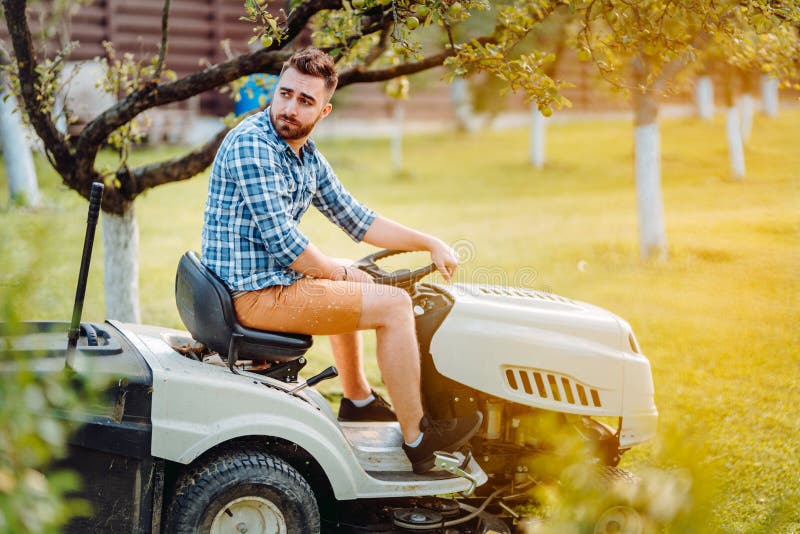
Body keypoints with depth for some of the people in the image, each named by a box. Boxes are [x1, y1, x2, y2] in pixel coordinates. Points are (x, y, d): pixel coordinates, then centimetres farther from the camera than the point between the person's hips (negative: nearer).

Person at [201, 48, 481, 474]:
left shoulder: (307, 155, 9)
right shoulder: (251, 144, -18)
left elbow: (354, 218, 18)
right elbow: (281, 242, -22)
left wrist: (430, 243, 11)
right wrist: (342, 274, -7)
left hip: (269, 278, 10)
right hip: (254, 294, -10)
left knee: (344, 283, 33)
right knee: (393, 304, -9)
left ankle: (358, 400, 40)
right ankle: (416, 439, -2)